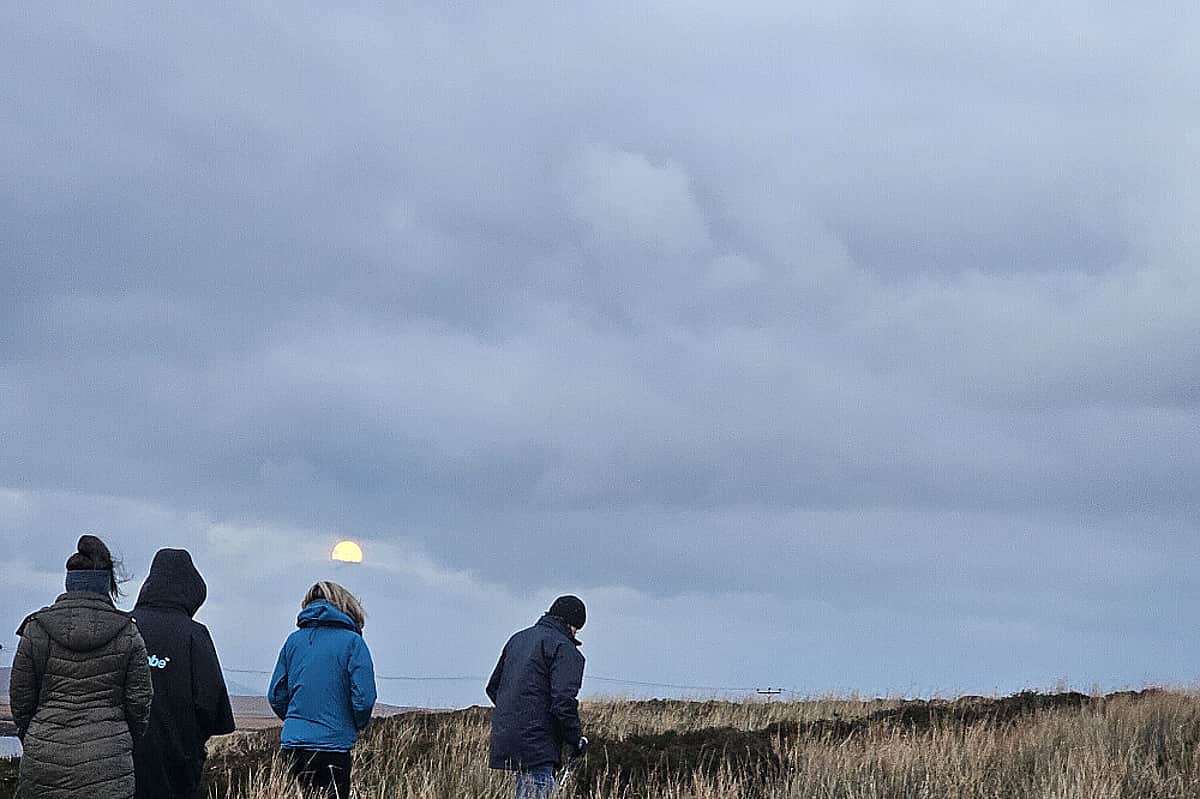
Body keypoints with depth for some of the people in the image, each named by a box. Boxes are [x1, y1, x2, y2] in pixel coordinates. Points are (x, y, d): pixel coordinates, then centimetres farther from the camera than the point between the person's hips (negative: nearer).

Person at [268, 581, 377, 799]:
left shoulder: (293, 640, 9)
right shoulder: (352, 642, -5)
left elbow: (276, 696, 9)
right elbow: (363, 698, -11)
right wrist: (358, 726, 9)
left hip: (292, 742, 5)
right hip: (332, 744, -5)